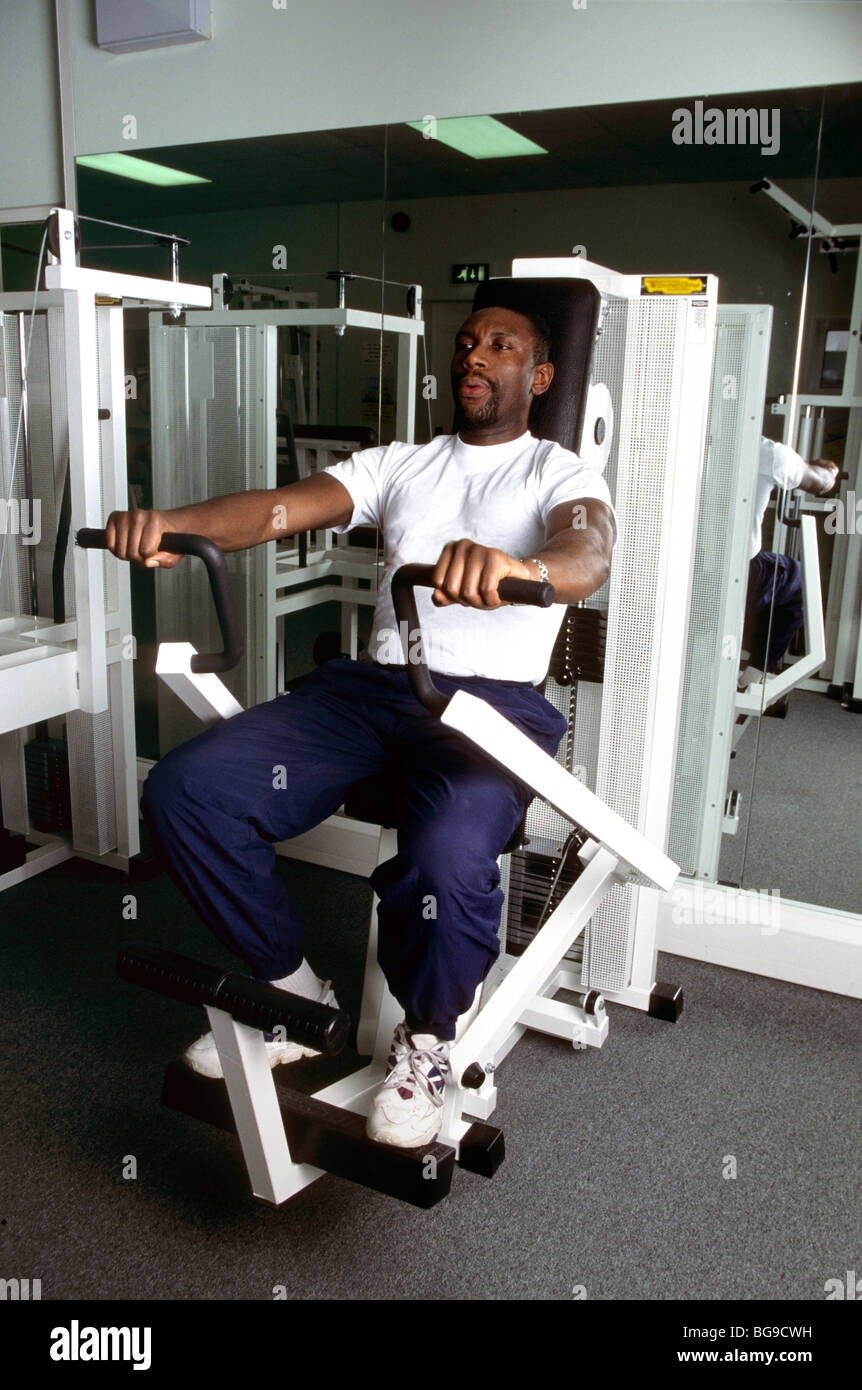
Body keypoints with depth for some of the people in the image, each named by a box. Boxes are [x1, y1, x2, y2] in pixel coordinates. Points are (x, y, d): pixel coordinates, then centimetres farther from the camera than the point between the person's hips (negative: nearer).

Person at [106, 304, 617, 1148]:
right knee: (183, 791, -15)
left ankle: (425, 1040, -1)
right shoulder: (399, 464, 21)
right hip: (372, 685, 5)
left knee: (446, 859, -36)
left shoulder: (561, 475, 10)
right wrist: (166, 521, -17)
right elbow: (282, 507, 4)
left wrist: (519, 567, -42)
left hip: (491, 699, -4)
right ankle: (295, 997, 6)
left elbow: (589, 554, -15)